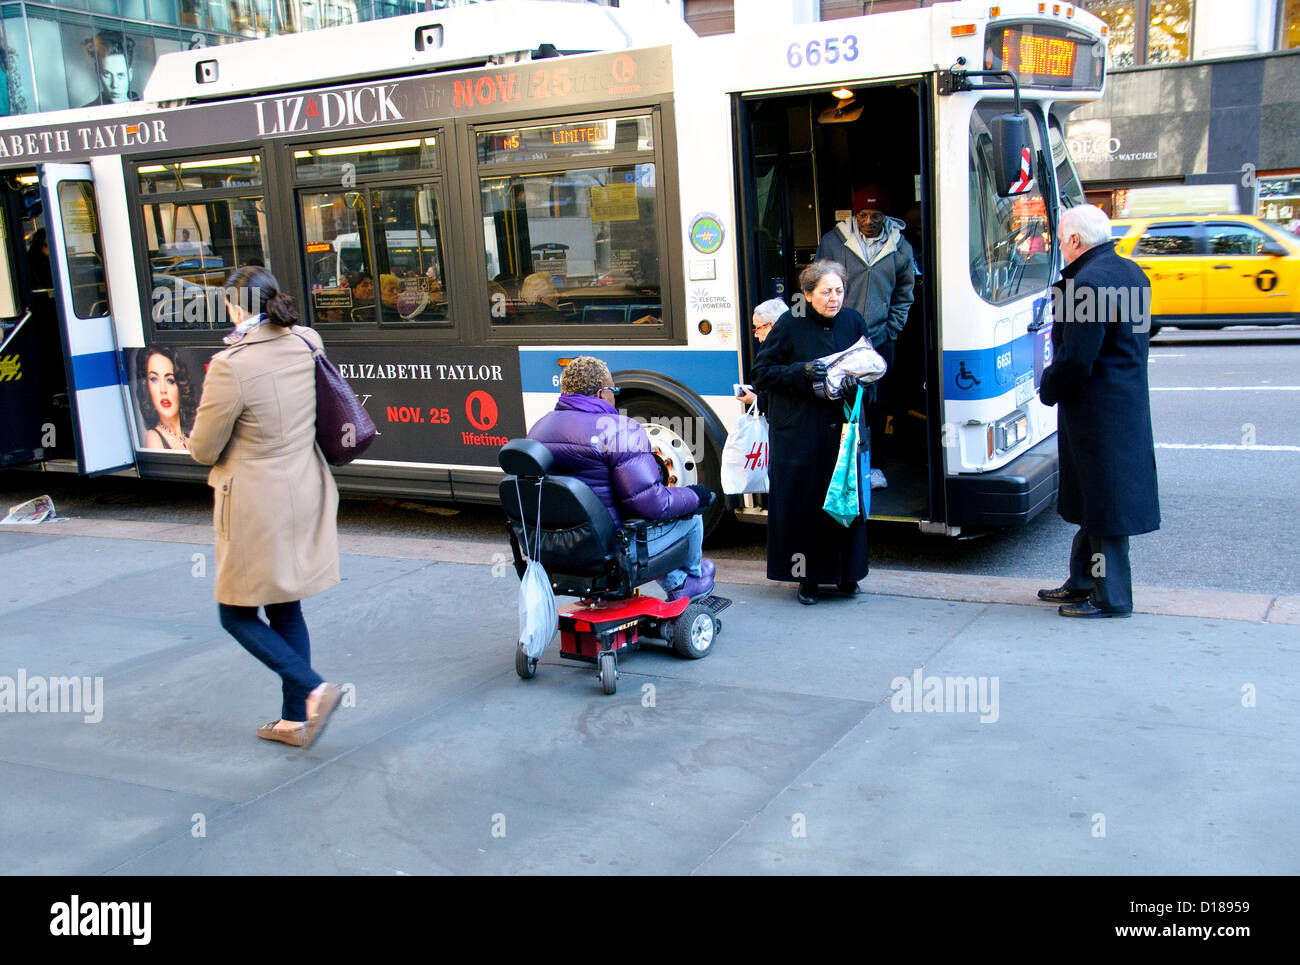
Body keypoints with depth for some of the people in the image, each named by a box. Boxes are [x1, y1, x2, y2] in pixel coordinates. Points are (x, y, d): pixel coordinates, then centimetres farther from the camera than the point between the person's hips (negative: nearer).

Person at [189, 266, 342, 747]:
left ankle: (313, 689, -6)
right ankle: (296, 719, 23)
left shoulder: (231, 366, -21)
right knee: (286, 610, 17)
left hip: (257, 505, -7)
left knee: (237, 615, 10)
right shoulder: (307, 344, -1)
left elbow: (204, 450, -11)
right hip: (306, 492, 7)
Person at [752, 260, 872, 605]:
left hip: (844, 426, 3)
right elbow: (762, 372, -3)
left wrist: (856, 385, -7)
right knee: (803, 503, -1)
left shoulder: (853, 322, 6)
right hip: (799, 432, -3)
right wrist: (802, 372, -18)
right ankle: (808, 578, 12)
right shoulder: (790, 324, -4)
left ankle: (845, 574, 18)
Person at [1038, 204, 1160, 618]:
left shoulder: (1088, 284, -21)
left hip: (1097, 410, -10)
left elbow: (1076, 359, -23)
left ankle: (1111, 598, 8)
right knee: (1094, 500, 18)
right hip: (1130, 401, 10)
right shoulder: (1131, 273, 11)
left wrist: (1048, 390, -6)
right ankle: (1083, 582, 29)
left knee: (1103, 504, -1)